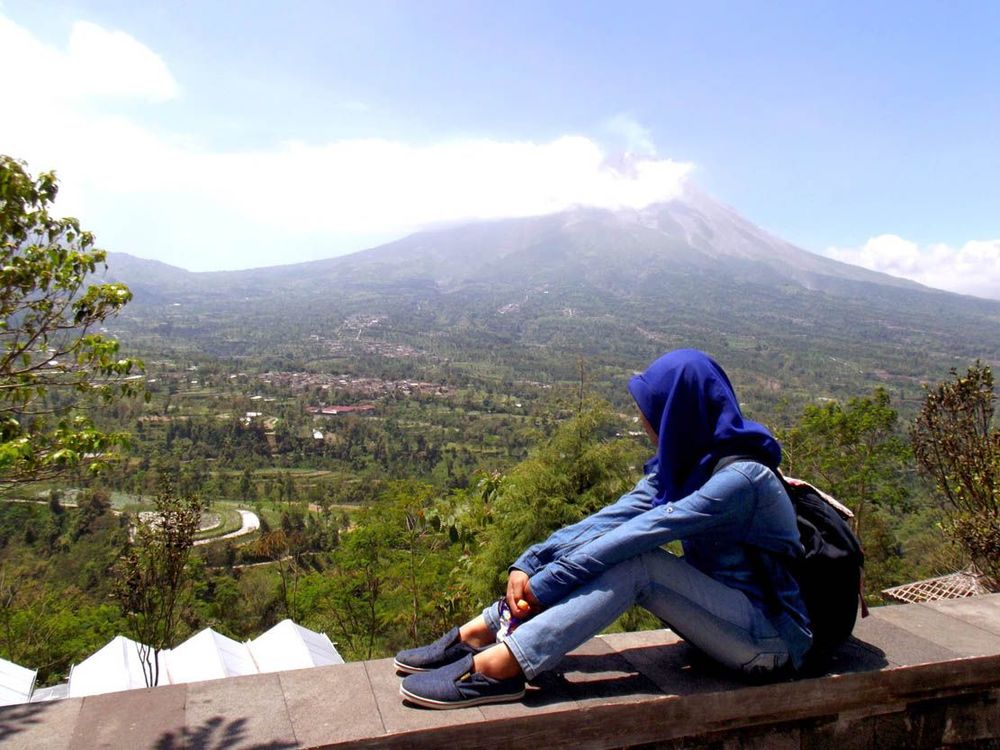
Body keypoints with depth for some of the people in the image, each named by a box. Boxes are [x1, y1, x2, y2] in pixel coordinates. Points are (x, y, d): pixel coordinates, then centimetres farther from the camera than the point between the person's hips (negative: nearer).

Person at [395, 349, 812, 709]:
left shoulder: (740, 478, -25)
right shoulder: (684, 462, 1)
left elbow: (635, 534, -30)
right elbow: (609, 519, -6)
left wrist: (543, 585, -25)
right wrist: (527, 565, -15)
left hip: (774, 638, -8)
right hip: (723, 612, 8)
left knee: (637, 561, -29)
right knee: (596, 544, -10)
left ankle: (496, 668, -31)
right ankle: (477, 635, -12)